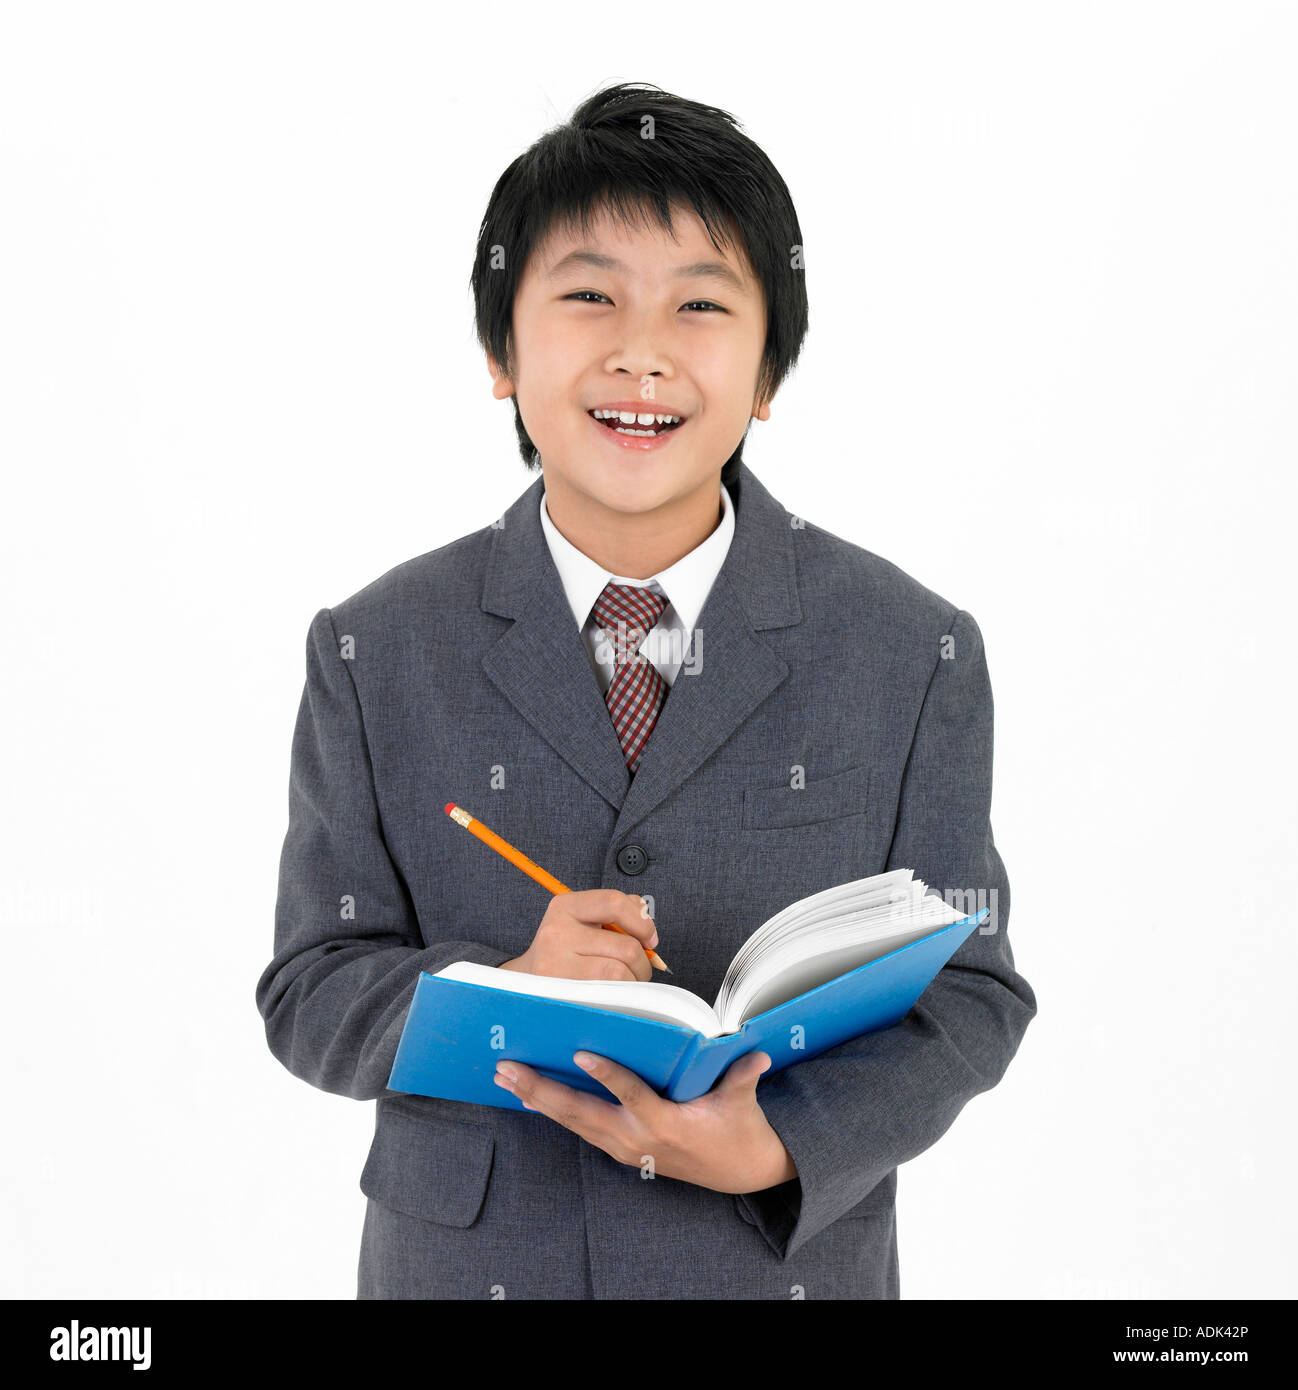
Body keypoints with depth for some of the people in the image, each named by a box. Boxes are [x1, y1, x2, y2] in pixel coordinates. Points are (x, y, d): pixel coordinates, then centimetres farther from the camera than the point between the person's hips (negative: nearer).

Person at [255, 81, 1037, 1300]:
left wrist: (784, 1141, -22)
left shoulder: (915, 656, -7)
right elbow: (311, 996, -6)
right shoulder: (374, 655, -6)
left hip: (788, 1257, 0)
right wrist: (507, 990, -24)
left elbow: (966, 995, -6)